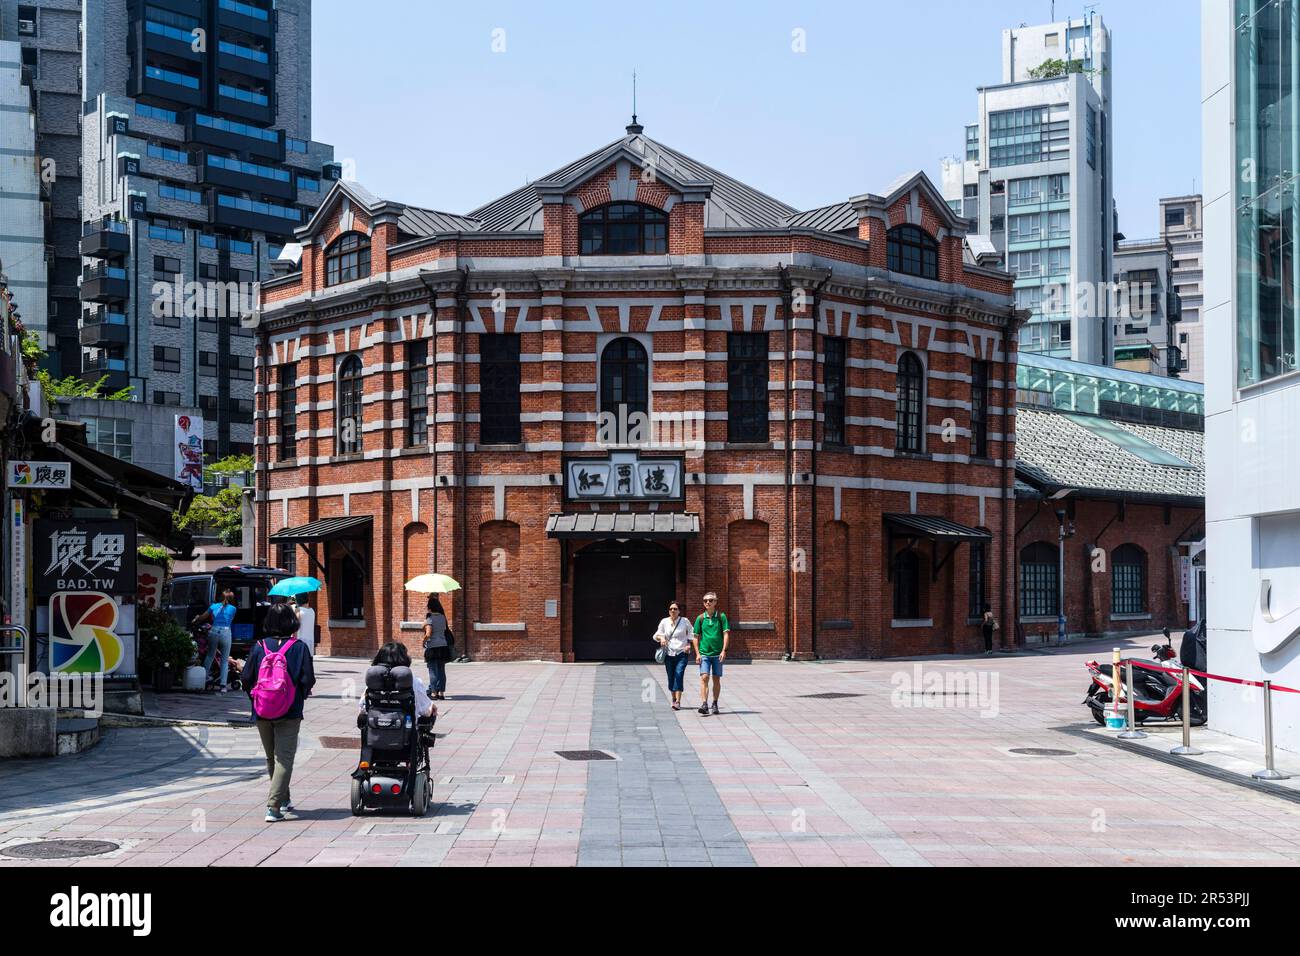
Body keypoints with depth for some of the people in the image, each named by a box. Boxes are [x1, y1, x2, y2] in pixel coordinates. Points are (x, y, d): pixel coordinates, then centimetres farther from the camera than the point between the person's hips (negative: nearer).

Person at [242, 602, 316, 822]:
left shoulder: (258, 647, -1)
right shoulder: (299, 648, -6)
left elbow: (247, 679, -2)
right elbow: (308, 679, -9)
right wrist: (301, 695, 11)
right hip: (290, 713, -3)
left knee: (271, 757, 18)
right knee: (284, 758, -1)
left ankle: (284, 800, 31)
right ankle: (274, 806, -13)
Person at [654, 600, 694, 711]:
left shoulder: (685, 621, 1)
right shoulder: (664, 622, 5)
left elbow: (691, 634, 11)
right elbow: (656, 635, 12)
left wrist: (689, 645, -4)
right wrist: (661, 638, -11)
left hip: (682, 653, -2)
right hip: (669, 654, 2)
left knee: (679, 674, -17)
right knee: (671, 677, 6)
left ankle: (678, 702, -21)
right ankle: (674, 699, 27)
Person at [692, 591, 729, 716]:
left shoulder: (721, 616, 1)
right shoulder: (700, 618, 4)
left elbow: (726, 634, -2)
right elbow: (695, 637, 8)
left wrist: (723, 651, -11)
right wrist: (697, 653, 0)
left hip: (717, 654, 0)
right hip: (704, 653, 0)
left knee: (717, 679, 7)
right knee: (704, 678, -12)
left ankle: (715, 704, 19)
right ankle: (704, 704, -18)